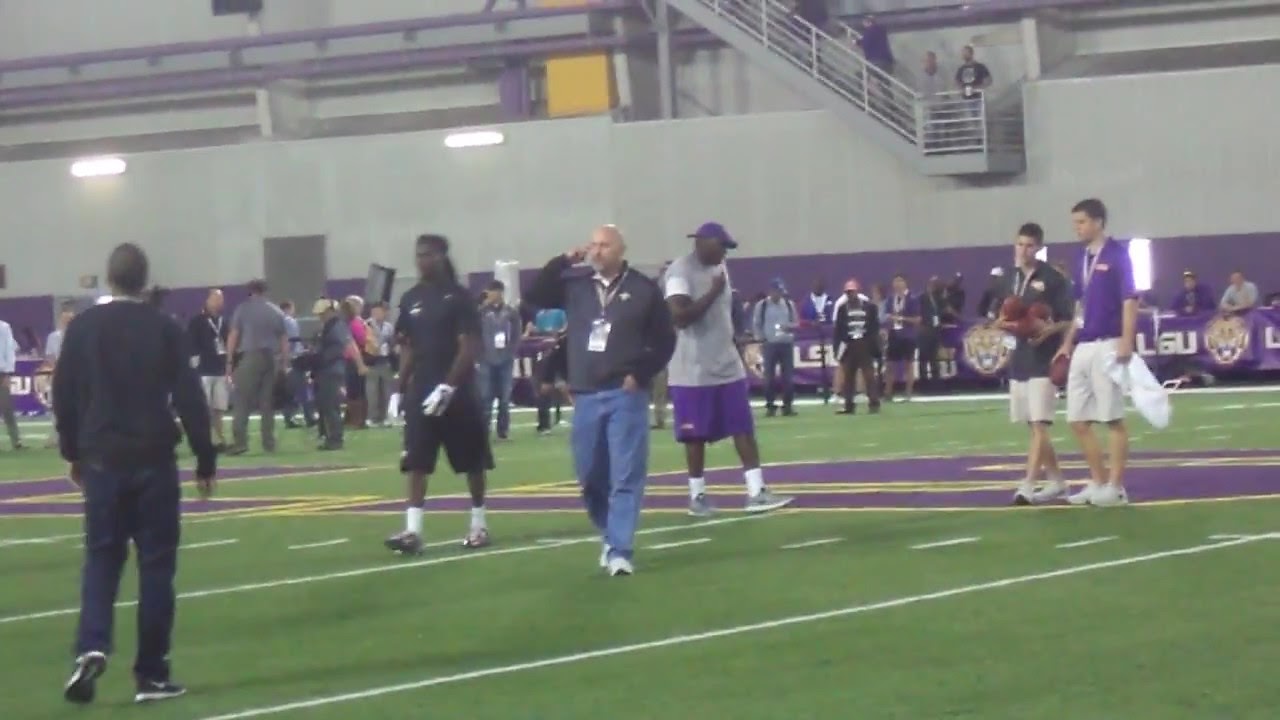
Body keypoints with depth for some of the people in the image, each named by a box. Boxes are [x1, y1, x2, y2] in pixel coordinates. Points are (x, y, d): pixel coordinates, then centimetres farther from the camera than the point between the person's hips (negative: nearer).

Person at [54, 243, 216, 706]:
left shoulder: (82, 328, 3)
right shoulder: (166, 329, -3)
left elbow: (64, 395, 6)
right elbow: (190, 399, -5)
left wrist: (73, 453, 19)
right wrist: (205, 461, 1)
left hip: (101, 460, 2)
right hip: (153, 460, -2)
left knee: (100, 558, 10)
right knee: (156, 564, 4)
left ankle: (91, 648, -12)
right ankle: (151, 674, 4)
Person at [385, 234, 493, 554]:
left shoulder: (458, 297, -8)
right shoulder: (411, 299, 9)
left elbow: (469, 348, -12)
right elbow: (407, 348, 15)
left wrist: (447, 387, -20)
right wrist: (401, 390, 9)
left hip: (457, 391, -5)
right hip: (420, 392, 5)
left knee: (472, 461, 6)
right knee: (416, 462, -4)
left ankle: (479, 524, 18)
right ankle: (413, 530, -8)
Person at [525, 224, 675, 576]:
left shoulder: (643, 289, -2)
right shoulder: (575, 286, 9)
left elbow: (664, 341, 0)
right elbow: (535, 295, 5)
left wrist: (640, 375, -9)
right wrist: (563, 261, -3)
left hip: (625, 395, -4)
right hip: (586, 396, 4)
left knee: (625, 477, -7)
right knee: (590, 476, 11)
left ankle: (620, 551, -8)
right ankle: (611, 538, 29)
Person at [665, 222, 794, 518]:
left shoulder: (719, 269, 13)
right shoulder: (680, 271, -14)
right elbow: (680, 317, -24)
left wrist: (739, 351, 21)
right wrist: (713, 292, -21)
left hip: (728, 366, 7)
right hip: (693, 370, -7)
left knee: (744, 428, 0)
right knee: (696, 435, 2)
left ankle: (756, 492, -1)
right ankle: (697, 495, 14)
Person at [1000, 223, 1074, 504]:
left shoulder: (1053, 279, -7)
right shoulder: (1012, 279, 11)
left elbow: (1069, 321, -7)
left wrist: (1048, 330, -26)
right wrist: (1004, 324, -4)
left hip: (1045, 360, -7)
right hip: (1020, 359, 7)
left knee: (1039, 424, -11)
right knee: (1033, 426, 11)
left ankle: (1028, 485, -17)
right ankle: (1055, 481, 22)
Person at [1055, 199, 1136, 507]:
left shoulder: (1117, 254, -6)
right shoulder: (1083, 257, 16)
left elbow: (1129, 299, -11)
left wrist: (1126, 341, -20)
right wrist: (1068, 343, 18)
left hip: (1107, 346, -8)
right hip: (1083, 348, 8)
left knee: (1113, 419, -3)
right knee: (1078, 421, 7)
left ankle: (1115, 487, 1)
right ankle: (1098, 482, 16)